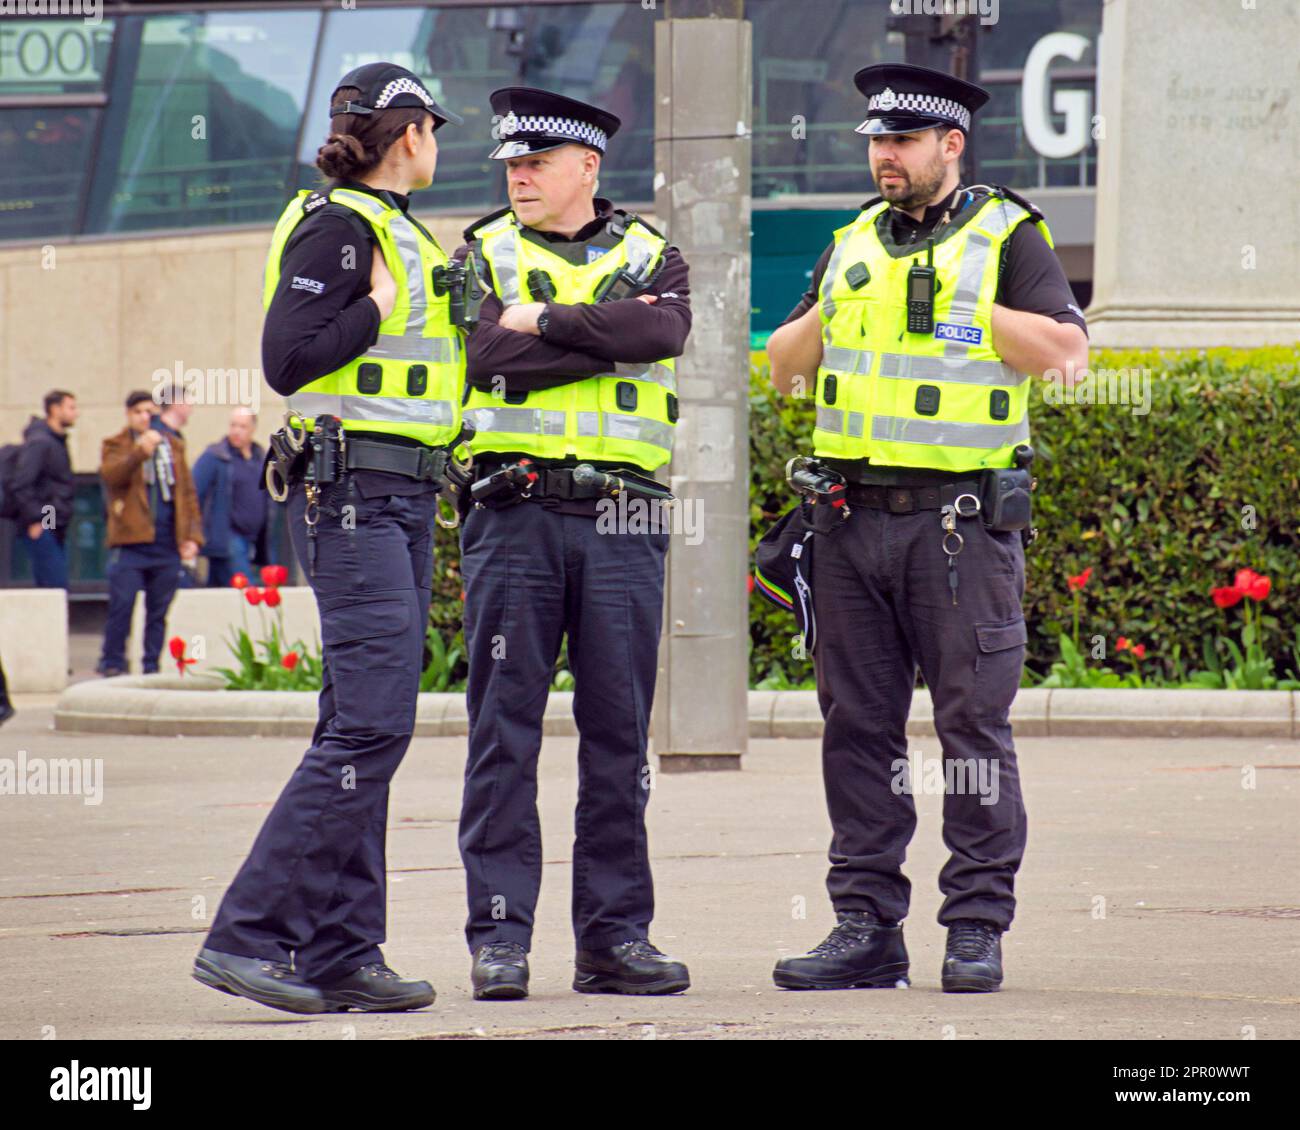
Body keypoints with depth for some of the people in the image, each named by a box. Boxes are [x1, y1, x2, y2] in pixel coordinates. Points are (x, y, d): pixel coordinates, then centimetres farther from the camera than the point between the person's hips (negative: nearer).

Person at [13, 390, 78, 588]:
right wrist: (34, 521, -19)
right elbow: (22, 485, -19)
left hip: (56, 532, 10)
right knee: (56, 589, -13)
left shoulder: (58, 442, 18)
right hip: (42, 530, -10)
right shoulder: (39, 442, -12)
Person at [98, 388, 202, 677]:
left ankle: (151, 667, 11)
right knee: (121, 606, -9)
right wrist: (141, 451, -29)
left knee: (159, 609, 5)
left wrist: (192, 535, 8)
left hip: (167, 545, 4)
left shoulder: (173, 446, 18)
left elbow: (188, 493, 19)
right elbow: (110, 474, -15)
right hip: (130, 542, -4)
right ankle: (112, 665, -1)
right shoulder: (116, 445, 7)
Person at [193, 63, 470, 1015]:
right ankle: (249, 935, -17)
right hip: (352, 495, -10)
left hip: (403, 500, 10)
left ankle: (339, 954, 7)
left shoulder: (400, 234, 20)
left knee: (366, 725, 7)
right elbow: (288, 358, -18)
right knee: (372, 722, -17)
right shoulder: (336, 229, -9)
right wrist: (382, 304, -13)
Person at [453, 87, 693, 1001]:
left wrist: (546, 321, -11)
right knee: (505, 728, -4)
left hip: (621, 521, 1)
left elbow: (668, 330, -12)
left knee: (619, 733, 3)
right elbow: (488, 353, -10)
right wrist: (610, 338, -7)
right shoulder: (484, 254, 9)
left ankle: (614, 936, 8)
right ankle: (500, 936, -2)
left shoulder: (649, 255, 11)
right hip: (516, 513, -1)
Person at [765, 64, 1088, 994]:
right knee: (858, 726, 5)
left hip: (959, 522, -5)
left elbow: (1068, 350, -10)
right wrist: (828, 307, 1)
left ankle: (978, 931, -1)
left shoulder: (1006, 236, 2)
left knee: (974, 724, -5)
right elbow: (785, 370, 18)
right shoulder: (853, 246, 17)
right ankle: (867, 926, 10)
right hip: (853, 519, 5)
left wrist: (964, 305, -12)